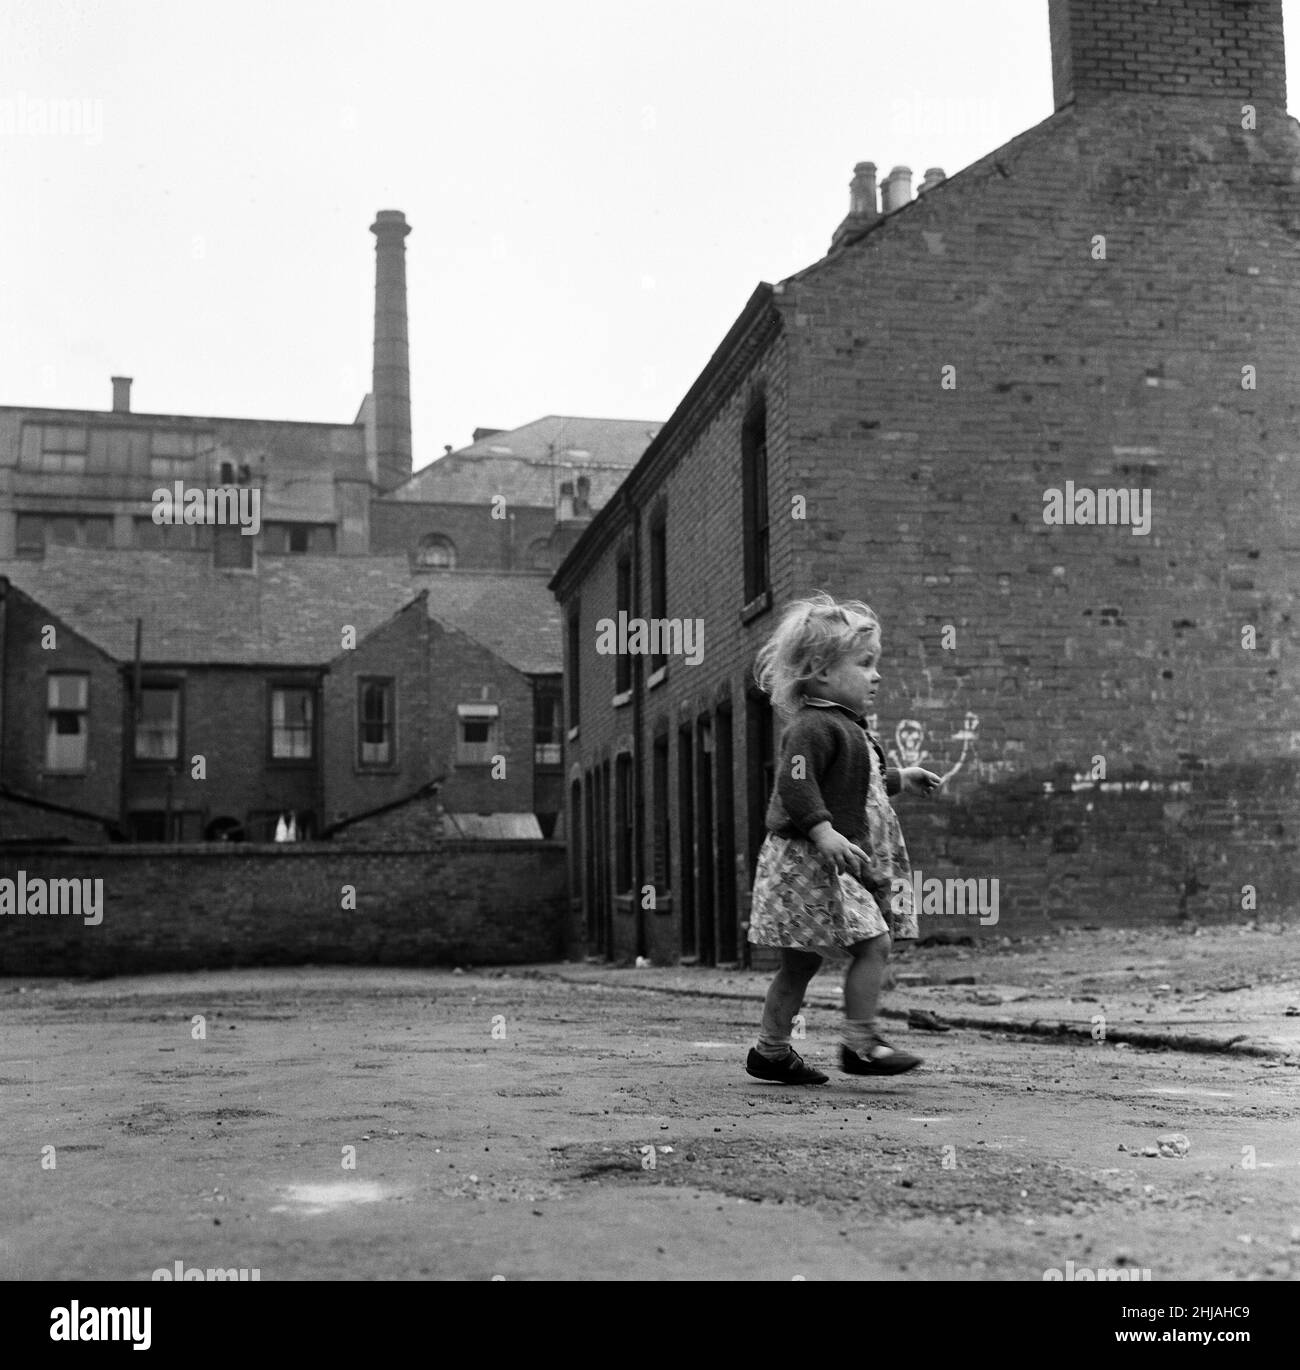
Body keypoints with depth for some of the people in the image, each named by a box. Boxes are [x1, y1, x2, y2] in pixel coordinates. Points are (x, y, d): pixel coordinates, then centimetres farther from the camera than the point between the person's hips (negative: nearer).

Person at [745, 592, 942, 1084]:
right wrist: (823, 832, -34)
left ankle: (771, 1051, 19)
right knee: (874, 943, -12)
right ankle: (860, 1042, -7)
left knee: (800, 963, 13)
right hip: (807, 859, -11)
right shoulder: (812, 725, -15)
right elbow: (795, 783, -25)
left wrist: (897, 780, 28)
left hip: (838, 862, 11)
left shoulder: (847, 727, 19)